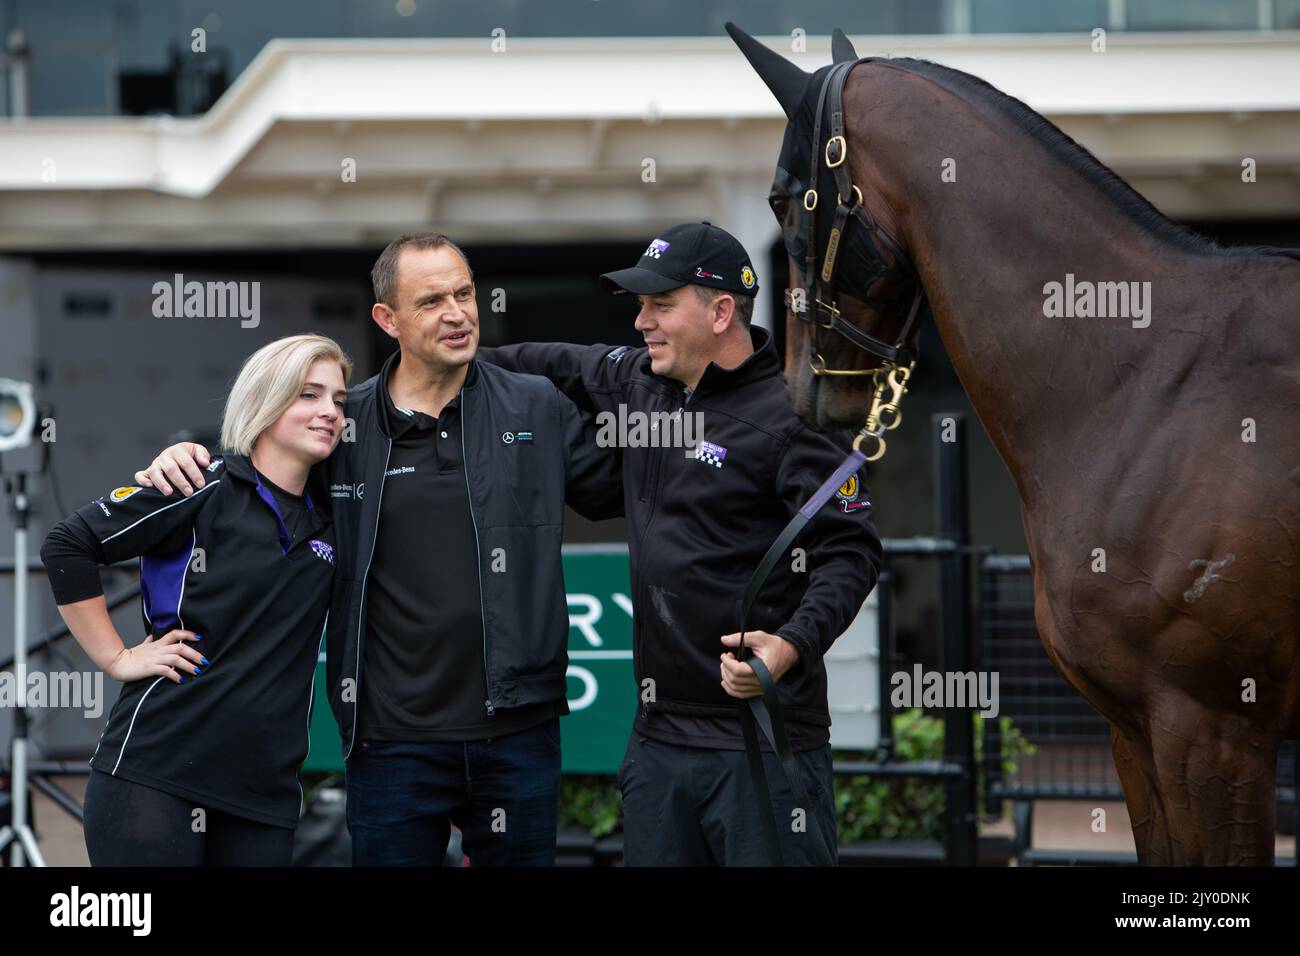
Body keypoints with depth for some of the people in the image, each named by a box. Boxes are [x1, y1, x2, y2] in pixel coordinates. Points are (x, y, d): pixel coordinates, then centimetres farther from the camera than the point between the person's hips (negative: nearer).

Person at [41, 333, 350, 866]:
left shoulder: (329, 525, 13)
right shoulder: (206, 490, -4)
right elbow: (67, 546, -6)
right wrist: (117, 658, -6)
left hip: (264, 795, 5)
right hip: (152, 776, -5)